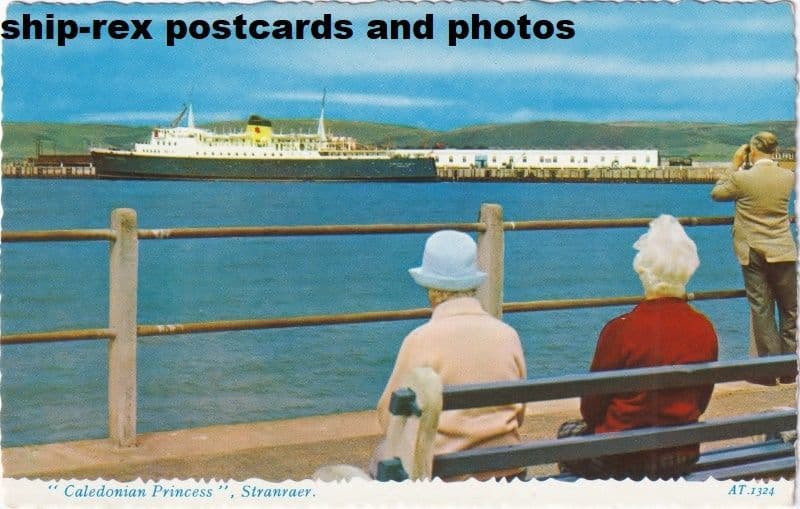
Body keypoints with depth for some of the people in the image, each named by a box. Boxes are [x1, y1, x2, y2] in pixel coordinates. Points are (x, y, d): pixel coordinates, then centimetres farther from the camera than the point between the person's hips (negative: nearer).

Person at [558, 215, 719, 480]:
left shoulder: (620, 330, -22)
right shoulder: (705, 330, -8)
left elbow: (591, 408, -9)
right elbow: (701, 402, 6)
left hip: (625, 460, -5)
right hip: (684, 458, 5)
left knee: (568, 432, 26)